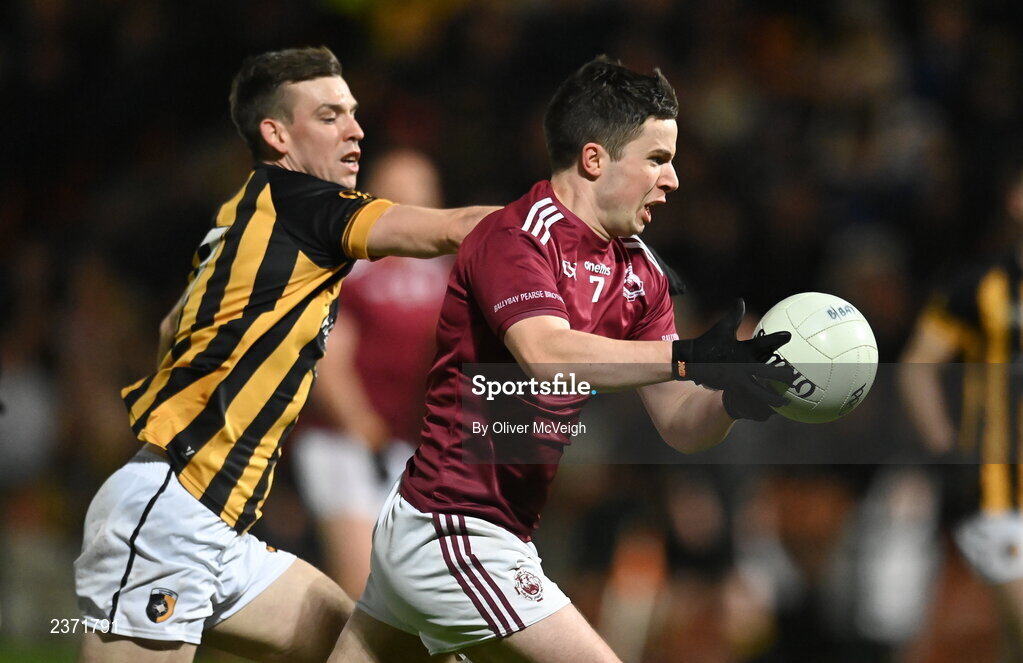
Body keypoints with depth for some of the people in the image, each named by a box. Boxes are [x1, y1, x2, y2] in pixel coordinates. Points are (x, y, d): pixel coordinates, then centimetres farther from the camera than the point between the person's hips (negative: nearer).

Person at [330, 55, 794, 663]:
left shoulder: (640, 273, 11)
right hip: (451, 536, -9)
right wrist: (688, 358, -43)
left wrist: (728, 396, -14)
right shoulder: (515, 240, -15)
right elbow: (547, 354, -35)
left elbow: (681, 425, 7)